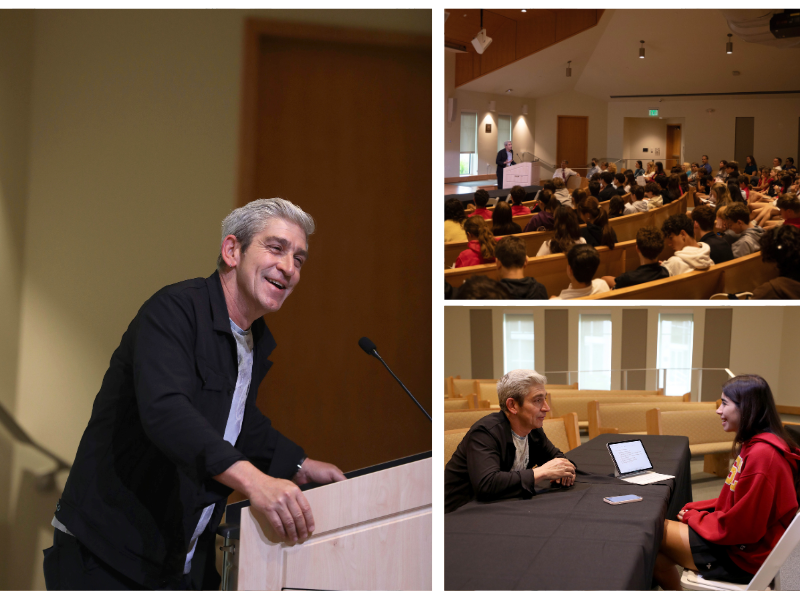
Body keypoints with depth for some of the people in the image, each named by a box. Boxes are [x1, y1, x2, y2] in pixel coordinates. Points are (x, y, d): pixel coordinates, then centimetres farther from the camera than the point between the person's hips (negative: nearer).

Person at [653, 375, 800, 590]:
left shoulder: (762, 454, -27)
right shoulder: (754, 445, 7)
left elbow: (739, 527, -24)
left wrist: (694, 517, -9)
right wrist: (694, 508, 4)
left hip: (745, 558, -10)